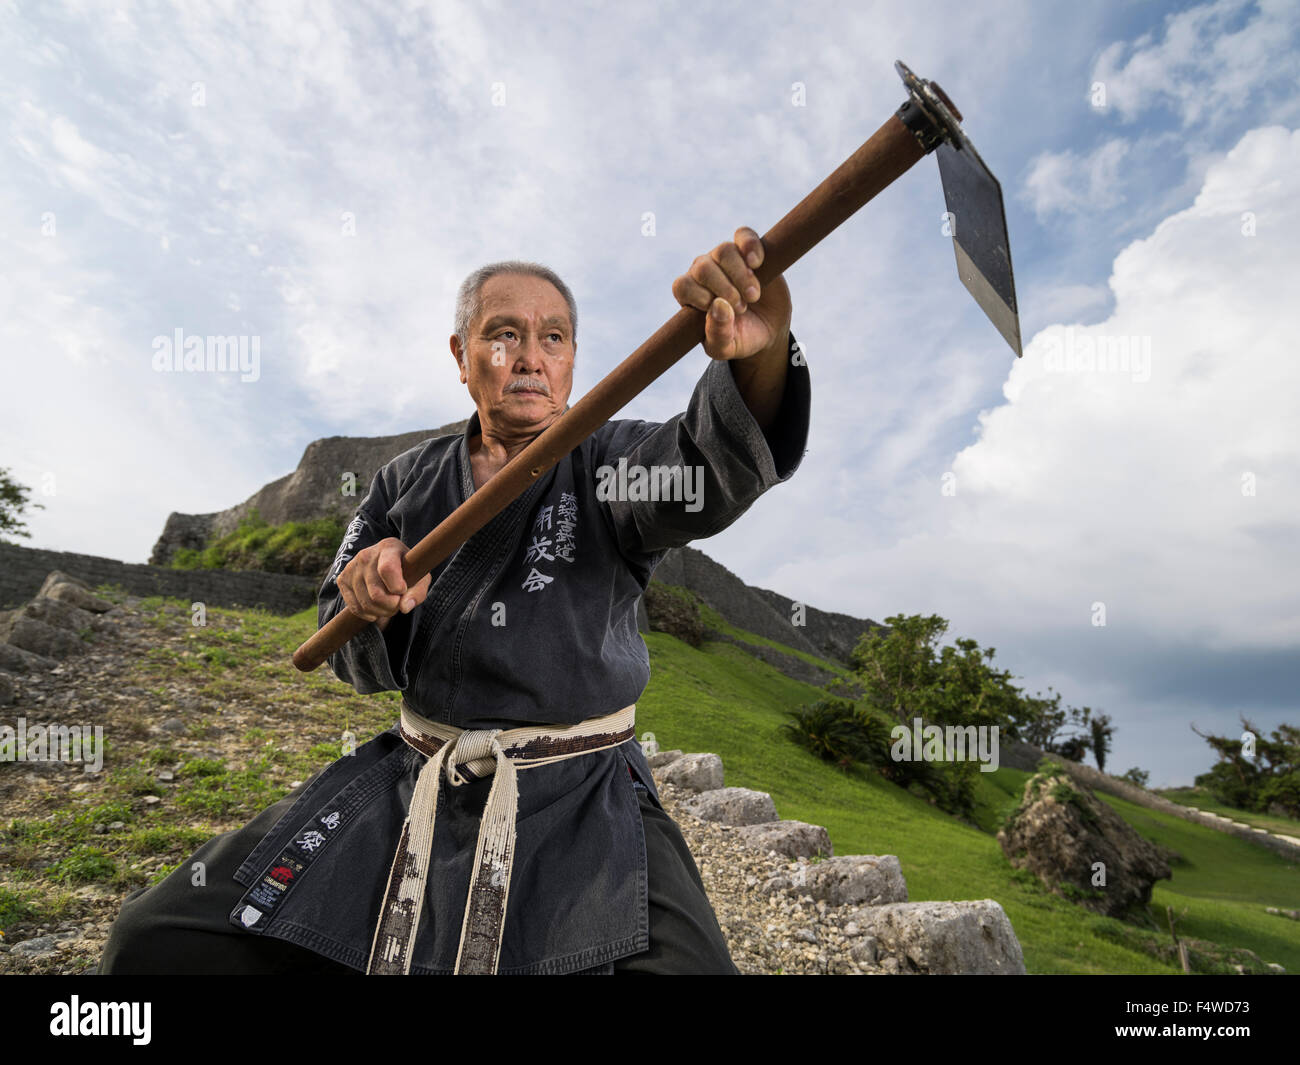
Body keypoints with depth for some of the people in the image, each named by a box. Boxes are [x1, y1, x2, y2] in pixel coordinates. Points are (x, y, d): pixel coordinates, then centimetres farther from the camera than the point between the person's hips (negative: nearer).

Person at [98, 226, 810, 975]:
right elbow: (360, 666, 10)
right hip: (409, 780, 4)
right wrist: (369, 606, -14)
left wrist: (759, 358, -48)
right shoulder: (409, 481, 8)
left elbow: (715, 465, -26)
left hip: (579, 801, -3)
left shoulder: (614, 462, -2)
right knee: (159, 941, 0)